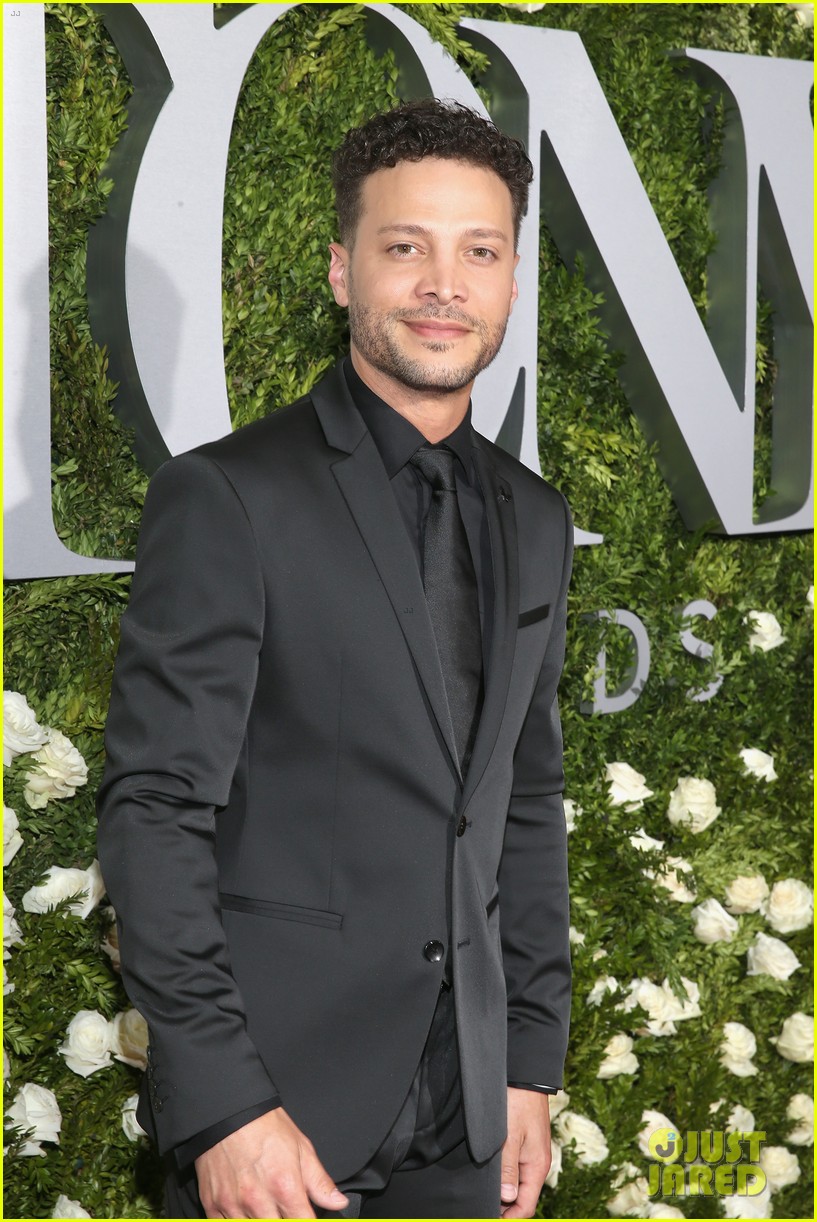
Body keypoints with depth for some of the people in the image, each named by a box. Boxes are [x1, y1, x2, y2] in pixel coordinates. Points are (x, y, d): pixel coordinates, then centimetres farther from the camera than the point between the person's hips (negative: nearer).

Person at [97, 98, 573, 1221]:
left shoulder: (532, 519, 9)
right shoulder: (227, 497, -10)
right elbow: (154, 810, -14)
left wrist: (531, 1065, 10)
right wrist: (224, 1105, -18)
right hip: (272, 1105, -5)